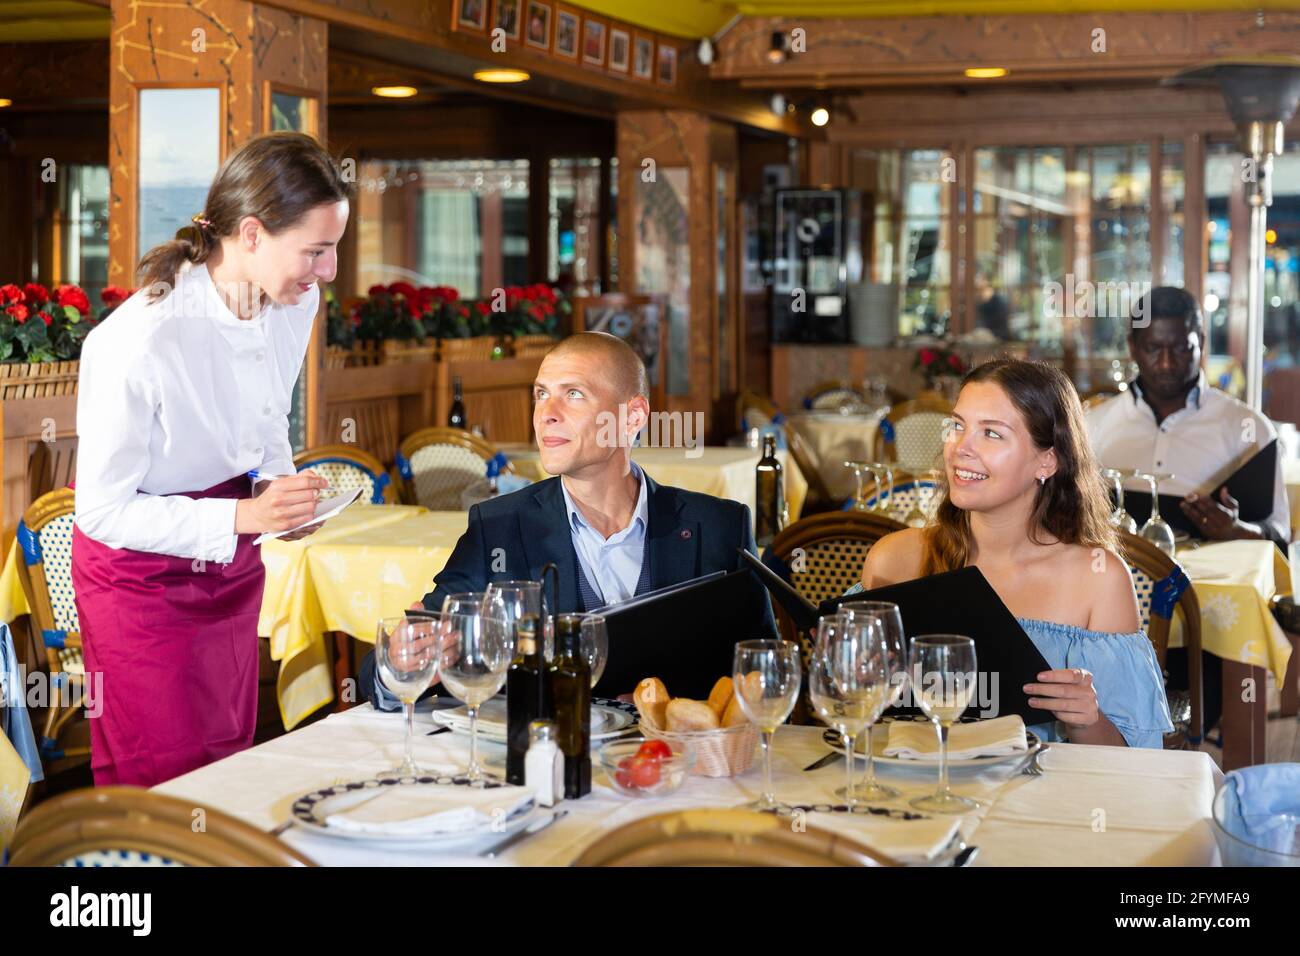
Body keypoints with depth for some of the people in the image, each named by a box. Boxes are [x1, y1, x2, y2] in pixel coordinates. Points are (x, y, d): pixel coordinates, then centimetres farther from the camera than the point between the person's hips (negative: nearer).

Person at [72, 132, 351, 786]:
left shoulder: (295, 303, -8)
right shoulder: (138, 344, -31)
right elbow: (101, 510, -21)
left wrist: (282, 487, -8)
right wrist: (244, 516, -29)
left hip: (230, 566, 7)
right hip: (141, 575, -6)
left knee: (230, 761, 15)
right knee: (162, 787, 3)